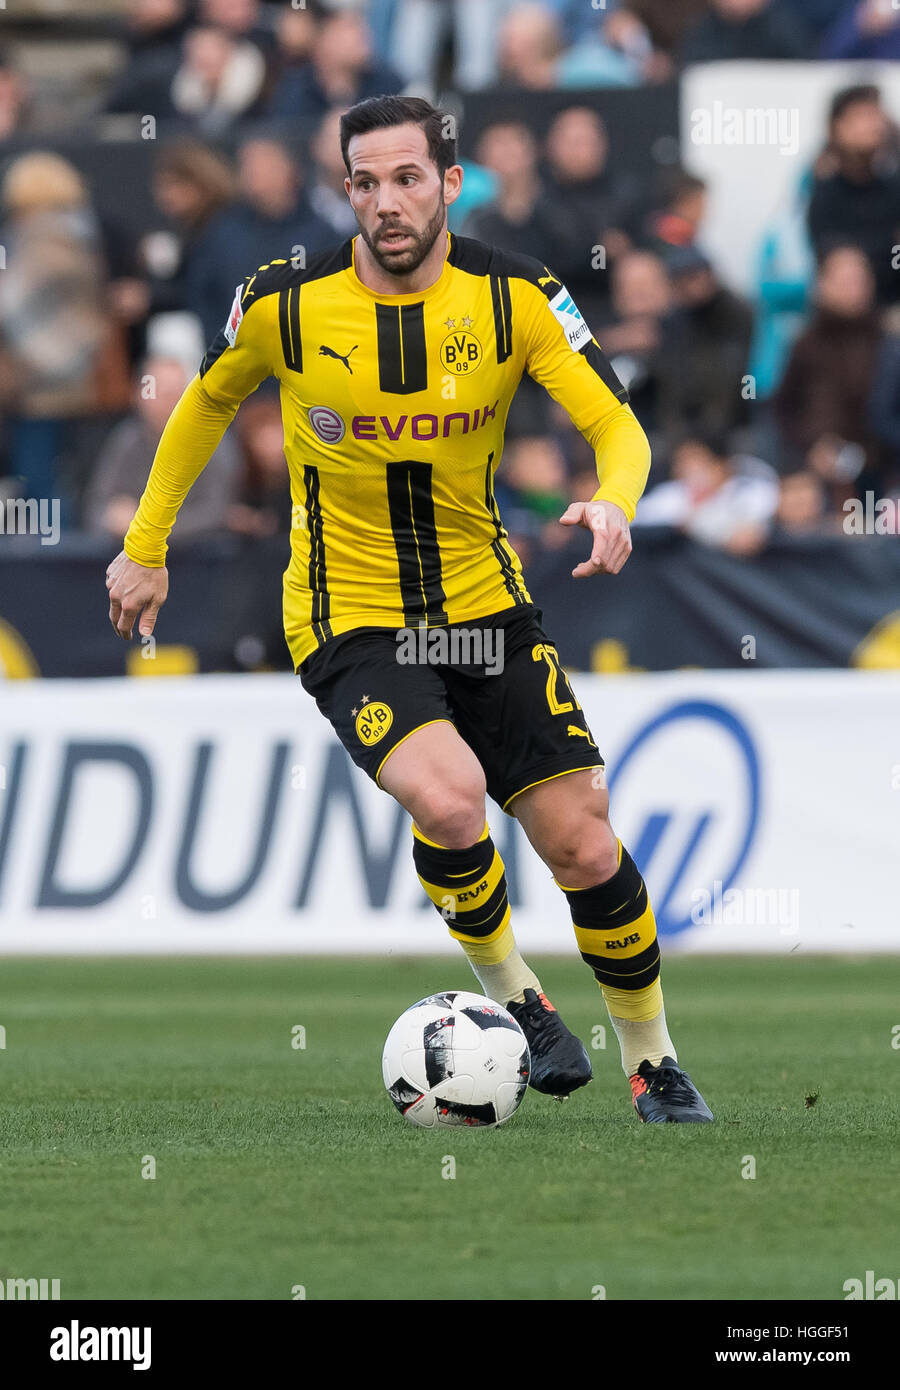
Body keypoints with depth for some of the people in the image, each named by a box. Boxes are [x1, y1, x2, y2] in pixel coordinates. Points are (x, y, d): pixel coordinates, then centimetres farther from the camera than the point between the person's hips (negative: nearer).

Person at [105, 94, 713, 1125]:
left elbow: (618, 428, -11)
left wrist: (612, 502, -34)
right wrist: (146, 547, 14)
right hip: (347, 622, -2)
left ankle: (652, 1063, 21)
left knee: (584, 847, -2)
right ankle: (509, 993, -2)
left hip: (483, 608, 2)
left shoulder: (515, 296, -9)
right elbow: (207, 403, 10)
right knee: (449, 798, -29)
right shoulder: (283, 303, -10)